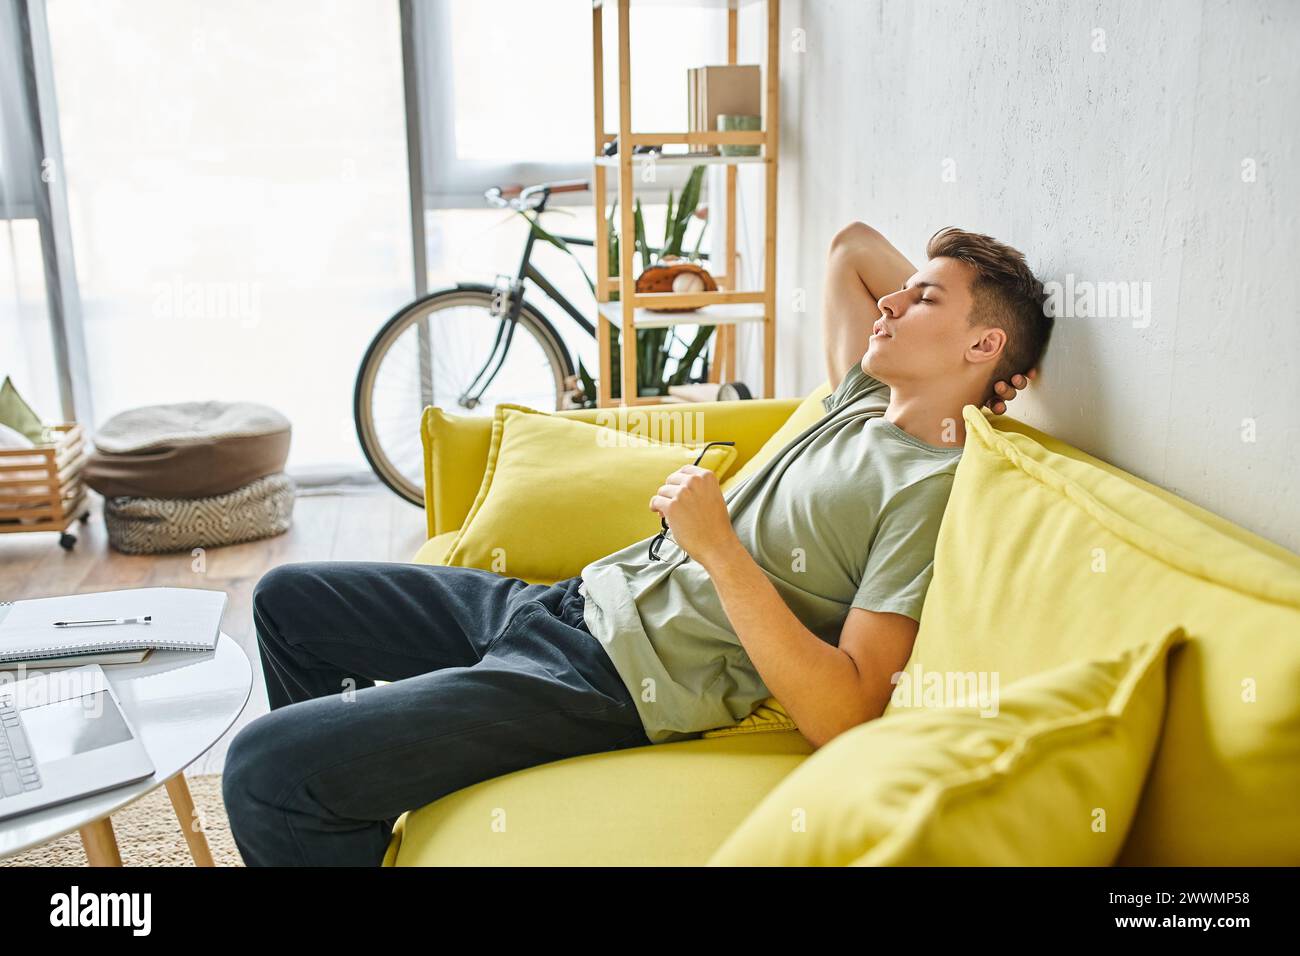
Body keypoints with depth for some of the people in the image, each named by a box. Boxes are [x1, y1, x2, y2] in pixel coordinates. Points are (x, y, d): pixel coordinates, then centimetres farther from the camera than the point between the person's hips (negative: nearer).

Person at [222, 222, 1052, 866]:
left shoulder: (934, 487, -14)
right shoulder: (866, 400, 10)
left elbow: (844, 716, -24)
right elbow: (853, 245, 27)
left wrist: (718, 549, -25)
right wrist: (934, 305, 15)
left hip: (618, 682, -9)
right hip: (572, 601, 9)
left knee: (267, 766, -19)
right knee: (290, 599, 18)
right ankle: (339, 804, 38)